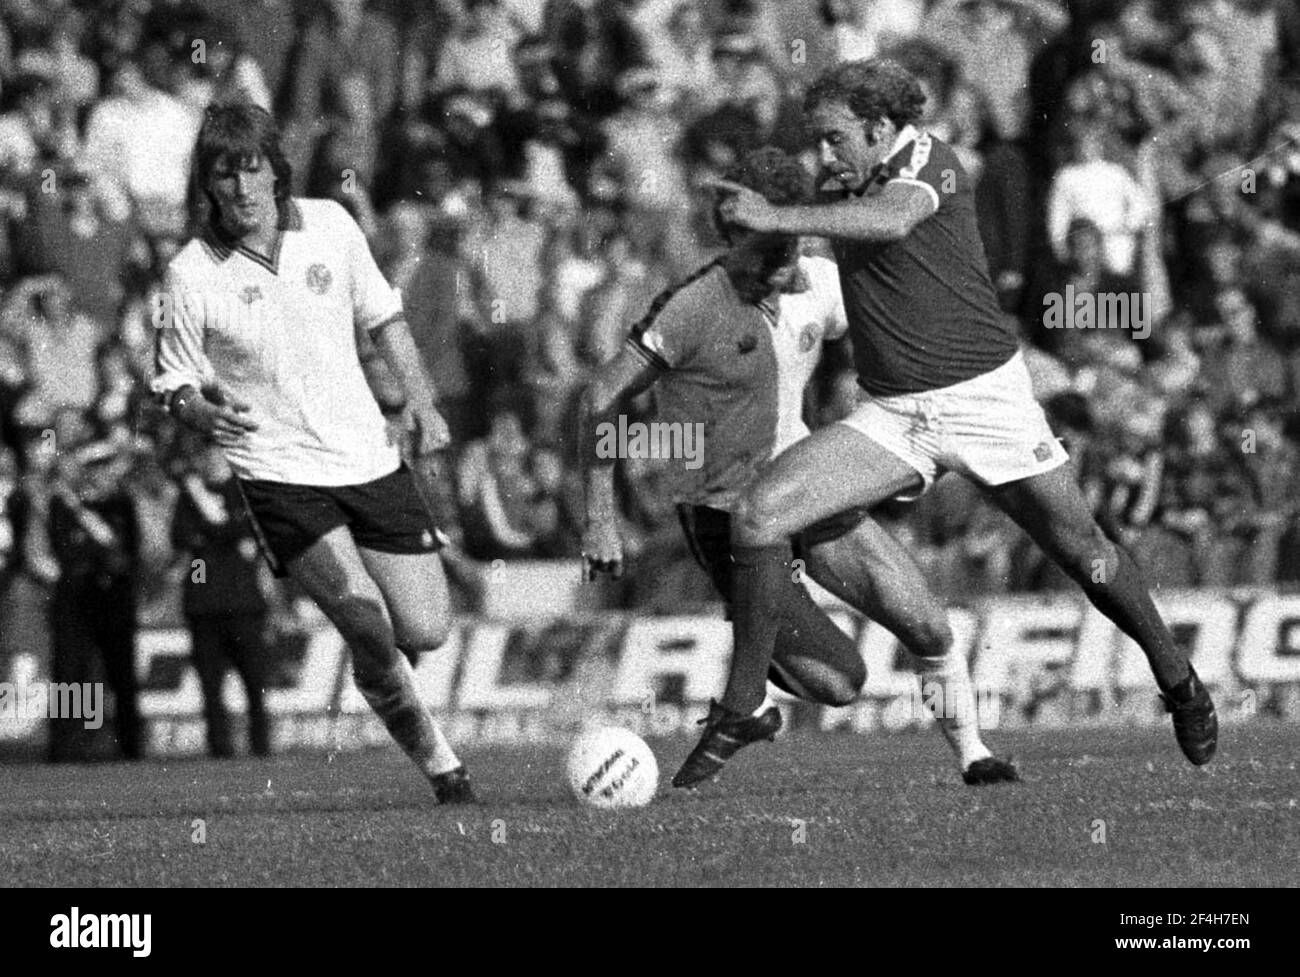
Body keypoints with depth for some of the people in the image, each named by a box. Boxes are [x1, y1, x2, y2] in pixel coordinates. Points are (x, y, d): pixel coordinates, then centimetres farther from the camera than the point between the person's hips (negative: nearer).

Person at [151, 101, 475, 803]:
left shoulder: (328, 225, 0)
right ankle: (442, 768, -4)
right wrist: (203, 412, -24)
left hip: (367, 456, 4)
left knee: (424, 633, 1)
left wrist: (421, 400, 3)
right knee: (371, 634, -20)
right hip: (278, 475, -4)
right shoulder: (190, 278, -10)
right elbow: (172, 386, -1)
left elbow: (382, 316, 14)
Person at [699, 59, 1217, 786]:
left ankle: (1178, 679, 33)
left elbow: (892, 219, -34)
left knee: (1081, 550, 7)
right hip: (890, 417, 5)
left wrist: (777, 219, -39)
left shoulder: (929, 161, -11)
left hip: (984, 394, -5)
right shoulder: (846, 192, 8)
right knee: (759, 515, -14)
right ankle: (740, 711, -7)